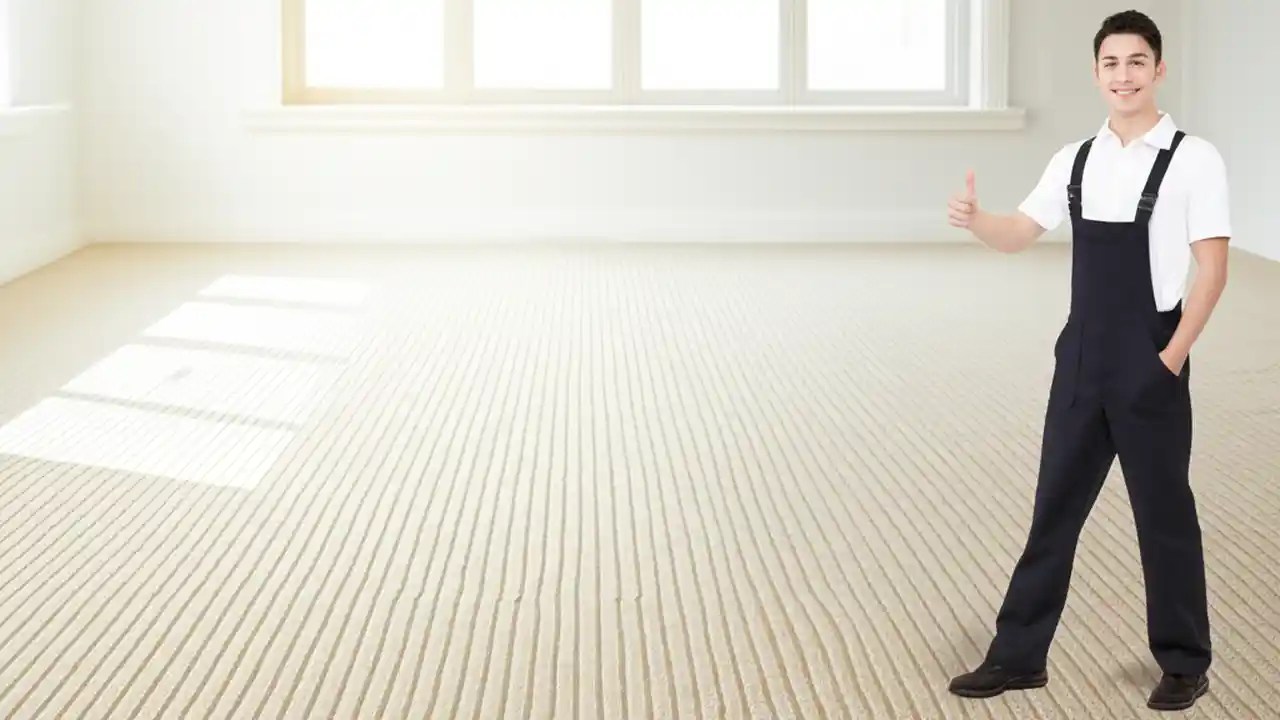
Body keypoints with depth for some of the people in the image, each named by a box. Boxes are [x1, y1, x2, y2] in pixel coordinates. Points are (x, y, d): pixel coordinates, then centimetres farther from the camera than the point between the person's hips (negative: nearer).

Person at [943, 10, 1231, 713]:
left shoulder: (1192, 159, -8)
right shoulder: (1074, 160, 7)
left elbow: (1211, 270, -10)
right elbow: (1017, 235, 12)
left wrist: (1172, 358, -13)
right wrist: (974, 219, -11)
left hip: (1149, 363, -5)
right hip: (1081, 358, 5)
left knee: (1163, 514, 6)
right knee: (1055, 506, 10)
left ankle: (1184, 664, 22)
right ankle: (1019, 655, 19)